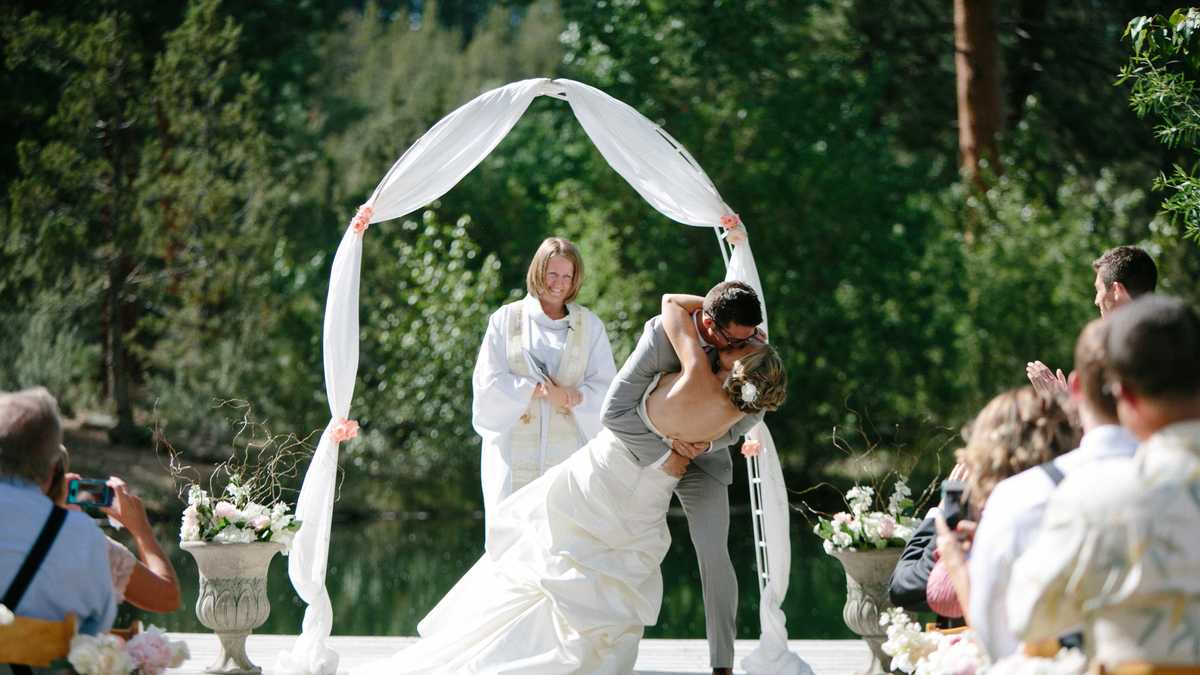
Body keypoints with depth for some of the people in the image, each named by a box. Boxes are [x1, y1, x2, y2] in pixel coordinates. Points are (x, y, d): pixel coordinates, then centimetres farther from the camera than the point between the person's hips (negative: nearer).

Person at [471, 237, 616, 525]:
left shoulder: (589, 325, 11)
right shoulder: (505, 319, 8)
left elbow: (605, 388, 4)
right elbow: (488, 383, 0)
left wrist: (572, 397, -16)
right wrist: (540, 390, -12)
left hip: (570, 454, 0)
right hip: (515, 453, 0)